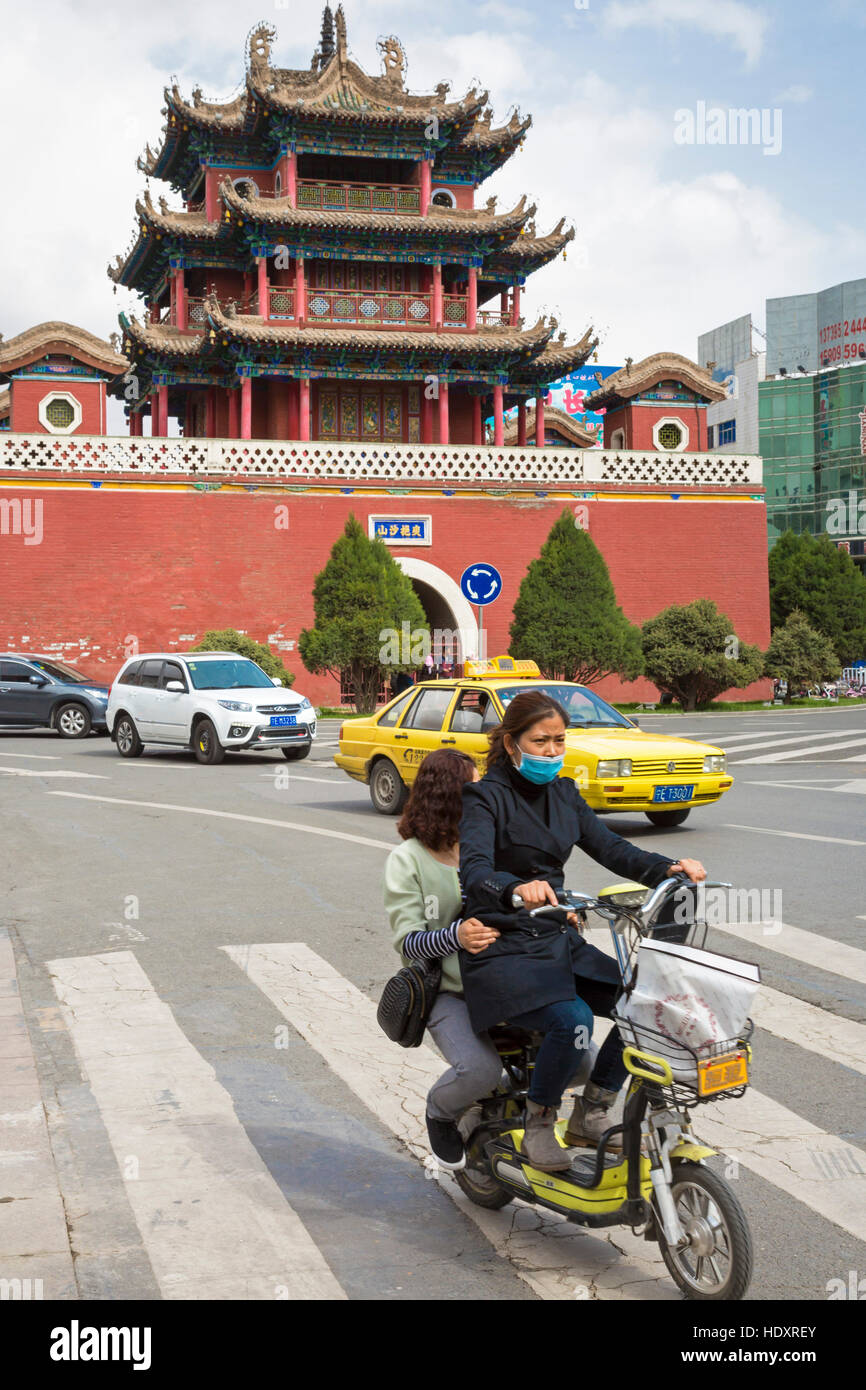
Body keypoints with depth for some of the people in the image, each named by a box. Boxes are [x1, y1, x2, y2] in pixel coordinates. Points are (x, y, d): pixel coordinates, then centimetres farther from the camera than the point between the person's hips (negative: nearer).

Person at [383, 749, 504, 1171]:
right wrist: (456, 936, -30)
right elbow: (408, 941, -11)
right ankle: (440, 1112, 6)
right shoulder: (407, 859, -4)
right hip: (444, 991, -5)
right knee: (479, 1070, -29)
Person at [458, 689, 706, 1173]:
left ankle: (590, 1115, 6)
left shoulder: (563, 793, 13)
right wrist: (517, 889, -47)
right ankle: (539, 1126, -5)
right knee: (572, 1021, -30)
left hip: (559, 940, 7)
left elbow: (611, 848, 5)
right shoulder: (486, 797, -9)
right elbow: (474, 873, -26)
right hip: (503, 950, -7)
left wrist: (668, 868, -13)